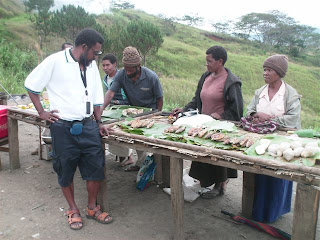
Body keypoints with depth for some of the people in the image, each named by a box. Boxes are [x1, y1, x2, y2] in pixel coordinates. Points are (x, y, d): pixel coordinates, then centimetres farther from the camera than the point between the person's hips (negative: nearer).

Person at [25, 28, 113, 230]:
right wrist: (42, 112, -4)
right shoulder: (55, 61, -8)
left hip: (88, 126, 5)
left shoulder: (91, 65, 9)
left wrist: (99, 123, 11)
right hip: (63, 127, -4)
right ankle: (73, 210, 27)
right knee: (66, 170, 8)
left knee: (96, 167, 4)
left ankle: (92, 207, 24)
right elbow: (31, 85, 0)